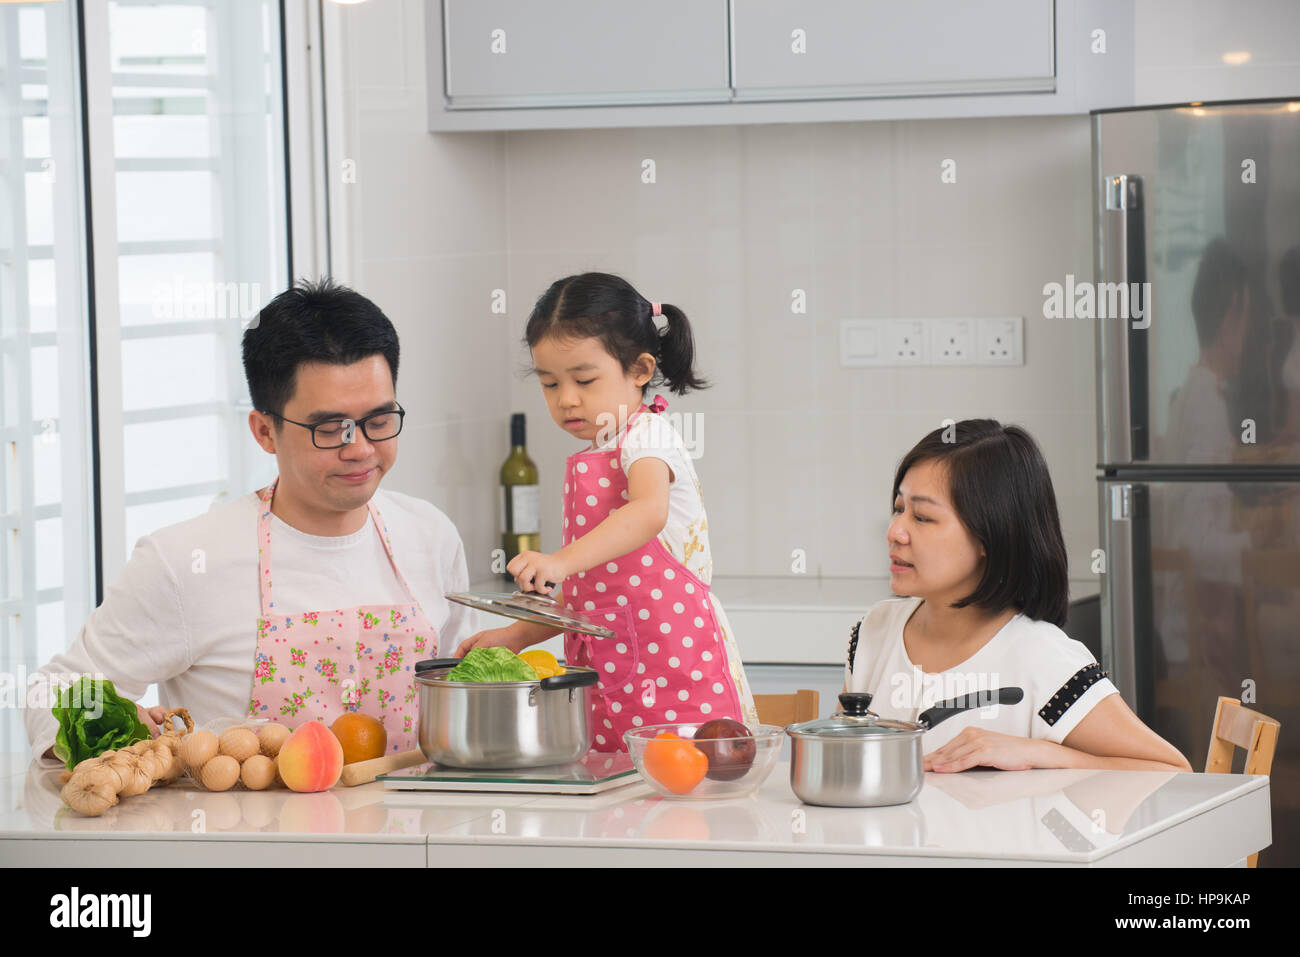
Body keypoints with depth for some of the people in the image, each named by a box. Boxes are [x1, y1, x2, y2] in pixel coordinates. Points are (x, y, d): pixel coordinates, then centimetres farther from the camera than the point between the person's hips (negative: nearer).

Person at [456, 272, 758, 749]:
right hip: (611, 668, 7)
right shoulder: (589, 463, 20)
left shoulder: (648, 436, -5)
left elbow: (649, 511, -29)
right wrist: (517, 635, 12)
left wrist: (562, 561, -42)